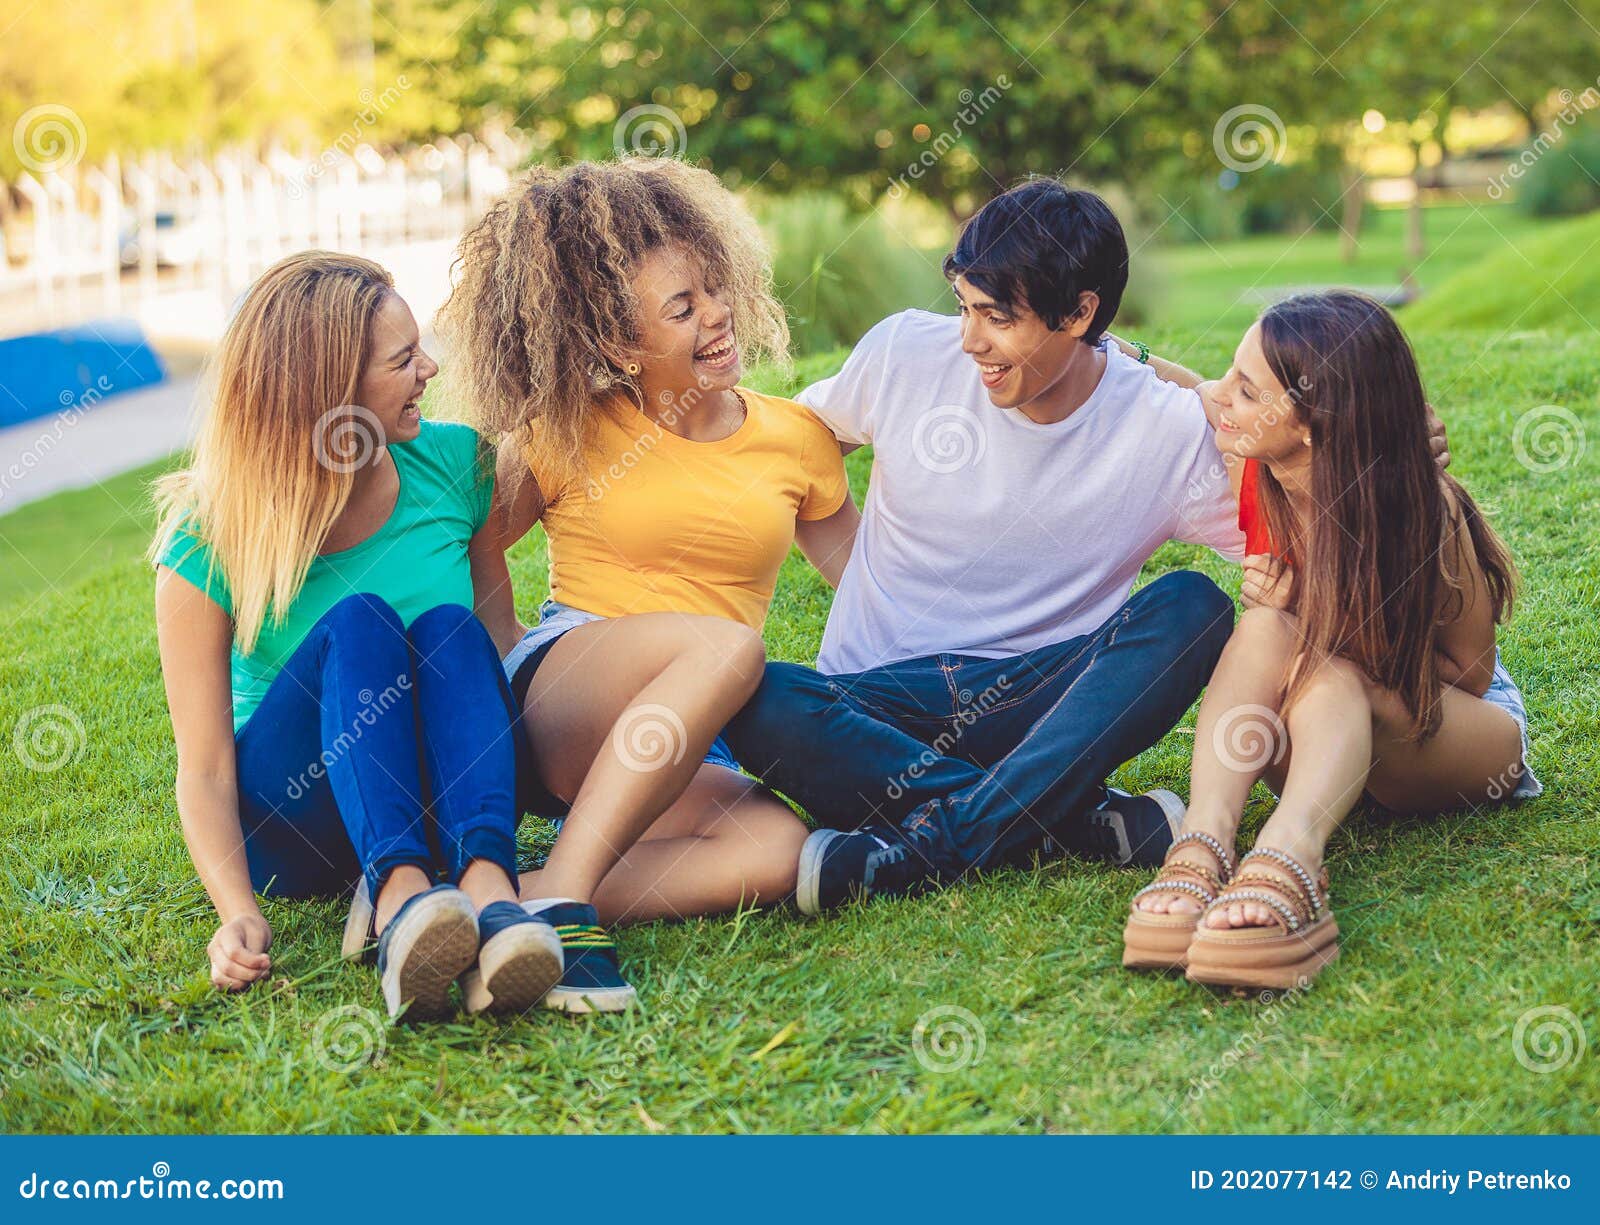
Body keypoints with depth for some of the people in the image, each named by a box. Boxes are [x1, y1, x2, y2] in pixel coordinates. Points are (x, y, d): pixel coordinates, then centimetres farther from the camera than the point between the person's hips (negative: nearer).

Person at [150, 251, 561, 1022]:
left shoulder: (454, 465, -4)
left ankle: (486, 887, -49)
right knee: (359, 622, -29)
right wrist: (237, 913, -30)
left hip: (435, 807, 3)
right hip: (287, 829, -2)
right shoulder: (206, 549, -13)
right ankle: (398, 893, -50)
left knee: (449, 626, -27)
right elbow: (204, 767, -16)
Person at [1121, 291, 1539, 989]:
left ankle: (1288, 857, -64)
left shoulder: (1422, 511, -25)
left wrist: (1316, 617, -25)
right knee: (1268, 626, -30)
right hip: (1313, 730, 4)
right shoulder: (1249, 473, -12)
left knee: (1328, 677, -36)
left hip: (1460, 729, -4)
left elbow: (1470, 672, -16)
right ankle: (1203, 846, -50)